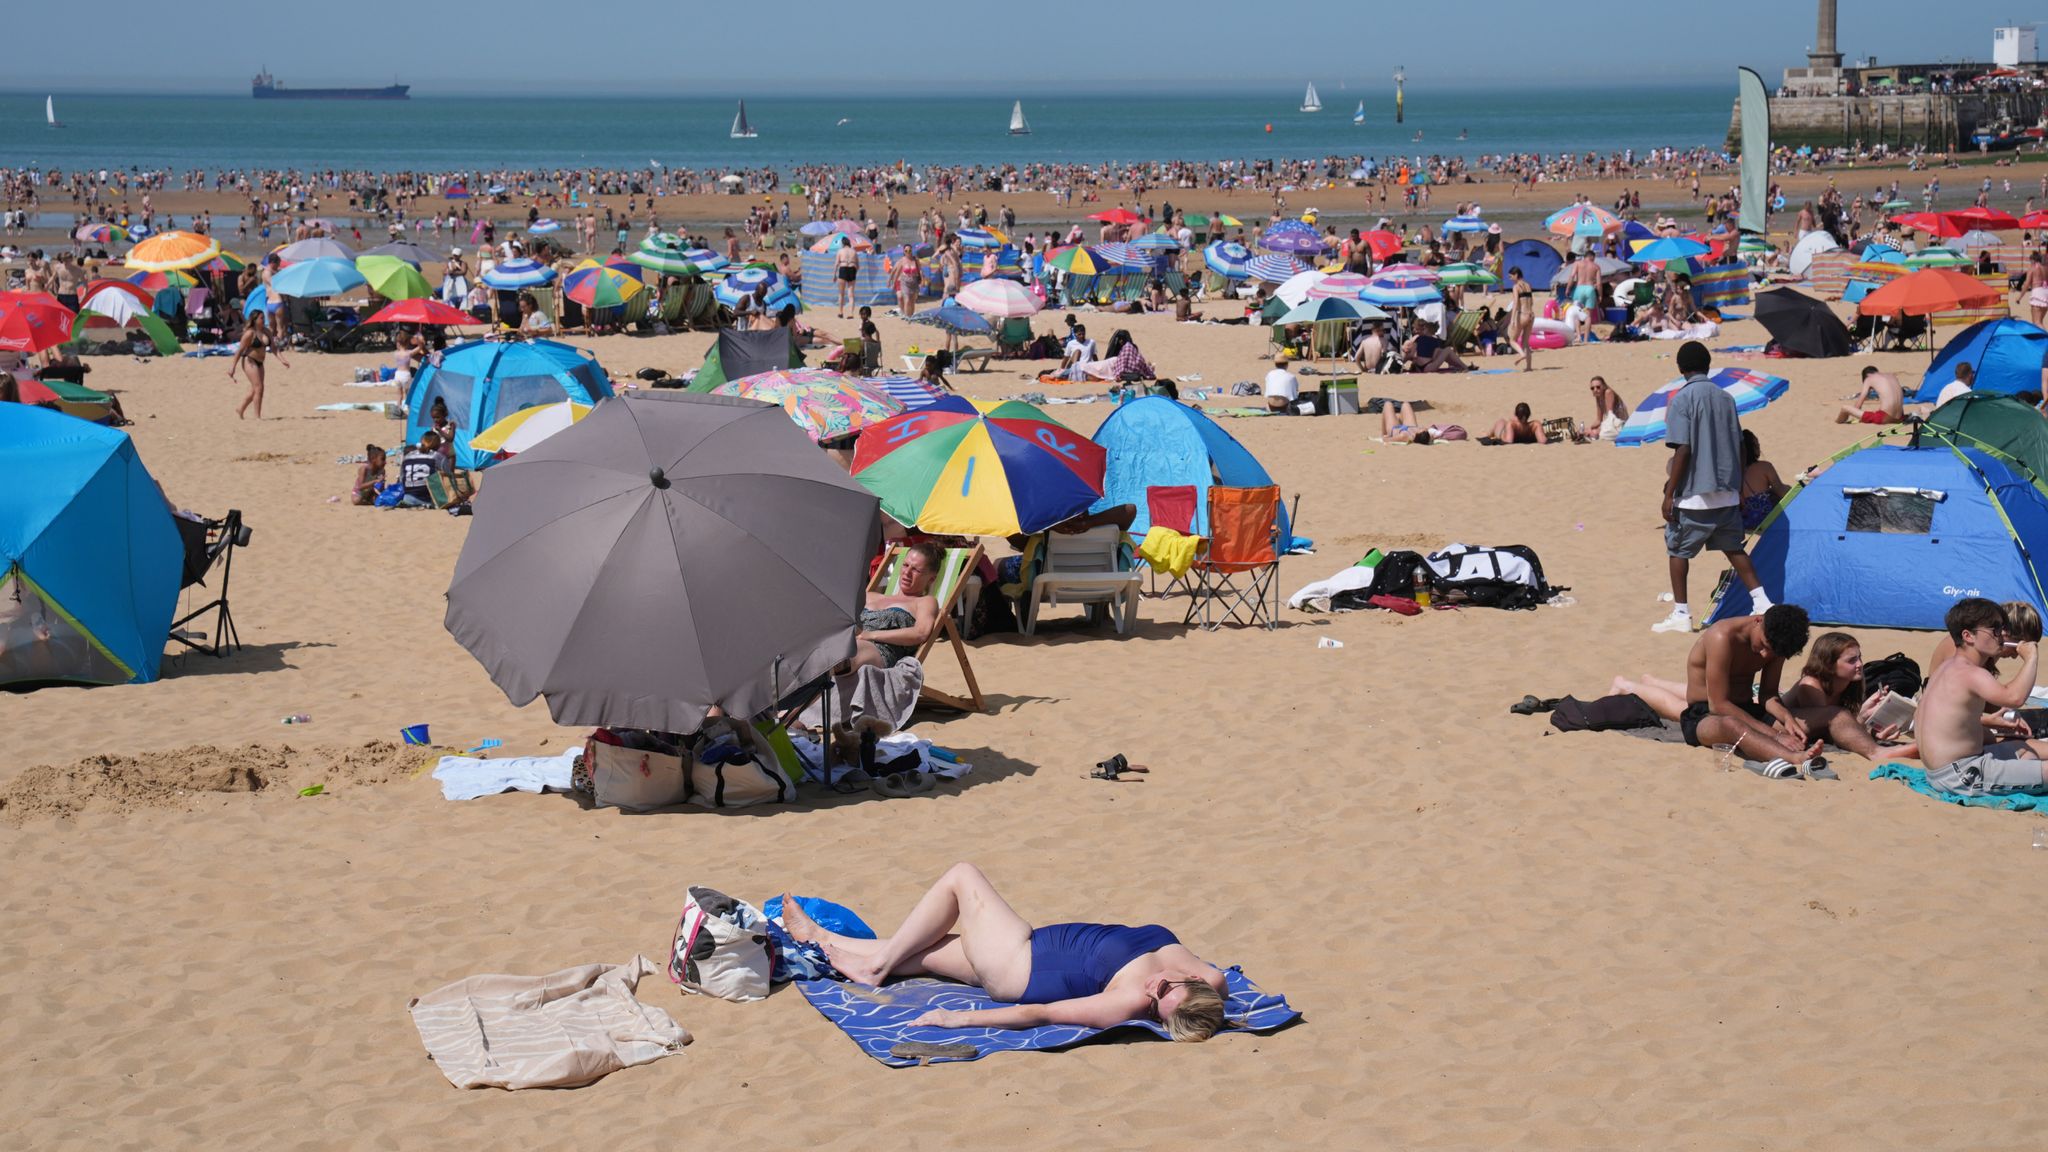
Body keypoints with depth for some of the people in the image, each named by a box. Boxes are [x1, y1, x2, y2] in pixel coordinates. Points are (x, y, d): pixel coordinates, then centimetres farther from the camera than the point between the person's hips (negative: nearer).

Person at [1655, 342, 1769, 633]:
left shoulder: (1682, 399, -10)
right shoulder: (1725, 398, 8)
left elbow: (1683, 450, -15)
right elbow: (1739, 448, 10)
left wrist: (1669, 494, -11)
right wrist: (1738, 488, 20)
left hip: (1693, 495, -5)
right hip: (1727, 494, 6)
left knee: (1678, 550, 7)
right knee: (1733, 548, 16)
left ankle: (1681, 614, 7)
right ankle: (1762, 602, 10)